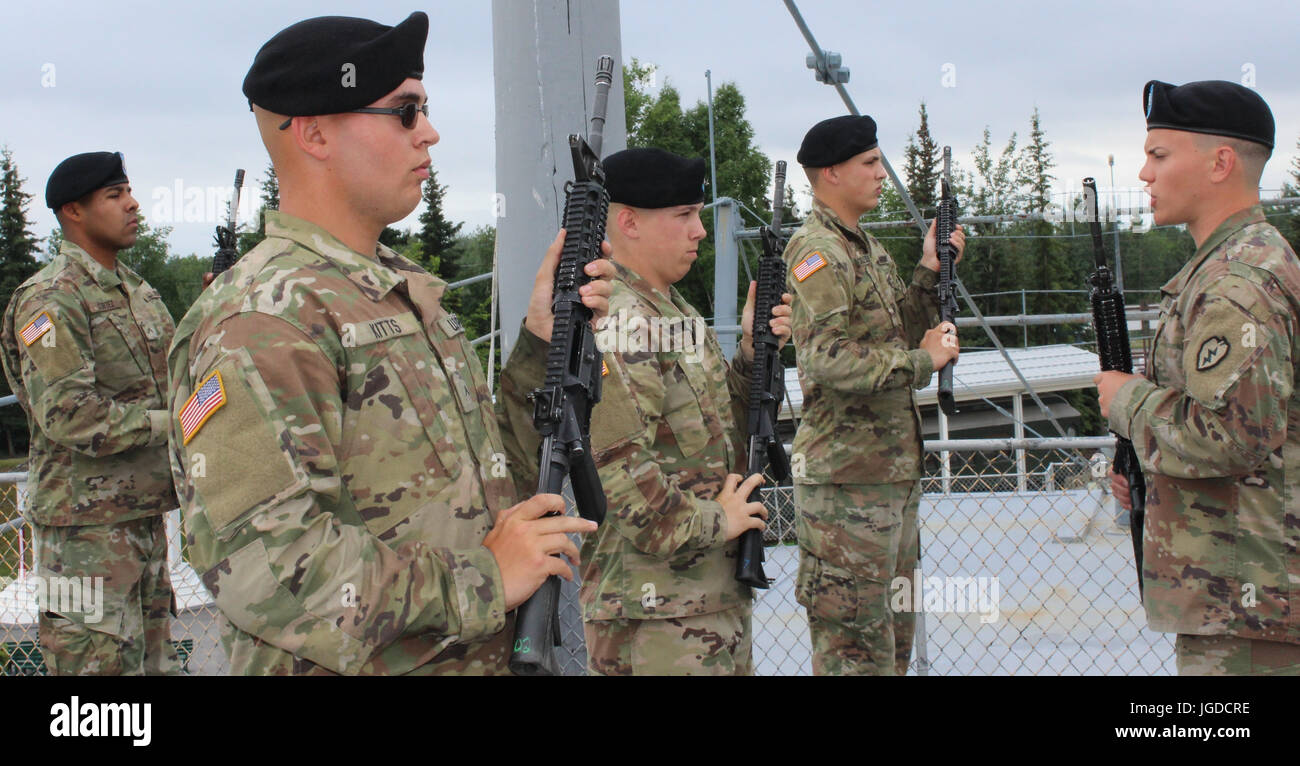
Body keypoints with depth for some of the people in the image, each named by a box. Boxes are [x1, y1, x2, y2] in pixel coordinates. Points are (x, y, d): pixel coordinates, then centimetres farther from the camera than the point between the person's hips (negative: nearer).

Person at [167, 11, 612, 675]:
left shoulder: (411, 290, 11)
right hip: (357, 666, -8)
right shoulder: (258, 321, -18)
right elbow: (258, 564, -27)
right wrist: (483, 576, -19)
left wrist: (541, 341, 0)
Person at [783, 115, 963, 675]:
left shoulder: (867, 247, 17)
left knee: (892, 633, 17)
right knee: (855, 648, -5)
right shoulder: (816, 251, -13)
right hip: (847, 477, -10)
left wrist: (929, 272, 6)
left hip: (896, 468, 10)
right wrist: (921, 360, -18)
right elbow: (825, 358, -25)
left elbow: (903, 333, 20)